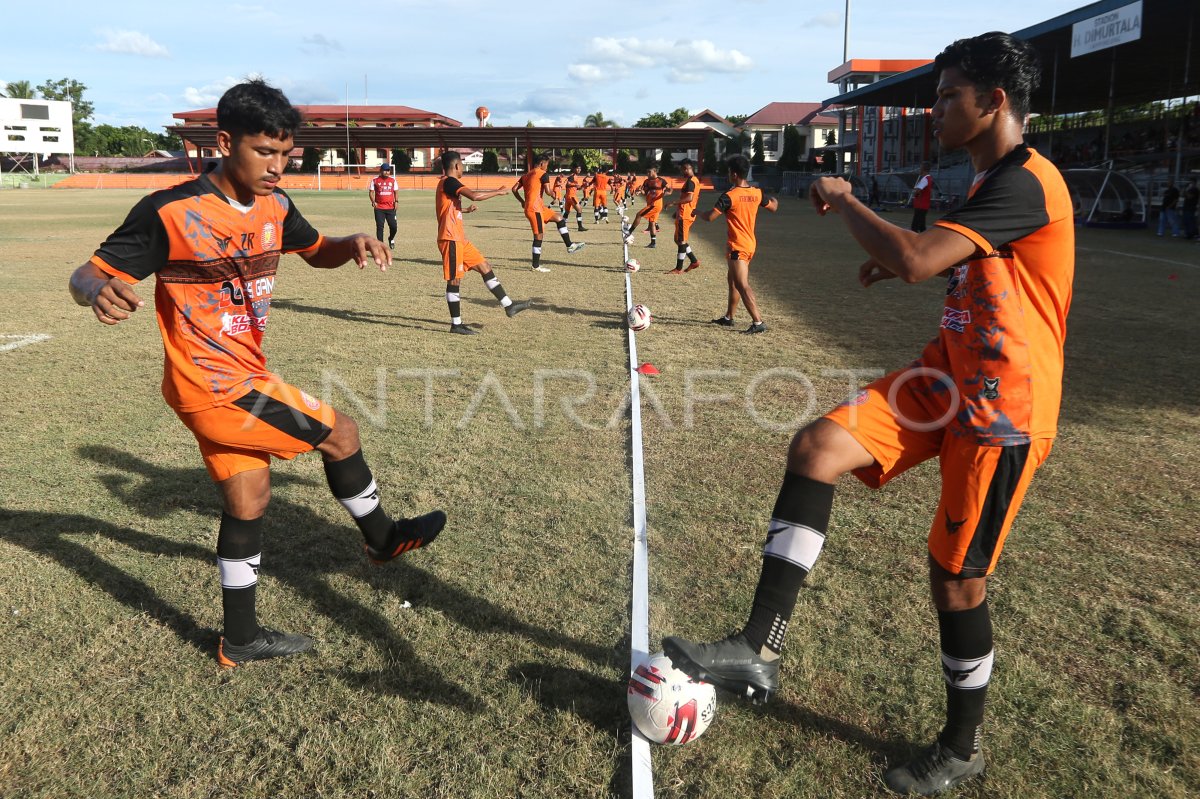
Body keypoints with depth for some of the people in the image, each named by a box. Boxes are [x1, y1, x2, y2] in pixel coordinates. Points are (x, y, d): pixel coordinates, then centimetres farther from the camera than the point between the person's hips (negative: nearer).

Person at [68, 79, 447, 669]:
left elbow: (316, 252, 18)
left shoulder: (274, 207, 1)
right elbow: (87, 274, -16)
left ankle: (240, 642, 32)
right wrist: (99, 292, -40)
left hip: (238, 381, 8)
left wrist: (353, 244, -5)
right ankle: (382, 538, 28)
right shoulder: (170, 213, -20)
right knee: (339, 432, 0)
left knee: (247, 502, 15)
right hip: (215, 390, -8)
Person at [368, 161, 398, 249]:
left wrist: (396, 202, -1)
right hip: (379, 208, -1)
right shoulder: (375, 180, 2)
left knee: (393, 226, -2)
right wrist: (373, 201, -13)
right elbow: (371, 192, 4)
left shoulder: (393, 180, 9)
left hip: (390, 208, 2)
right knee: (379, 227, -2)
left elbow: (395, 191, 15)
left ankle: (391, 239, 29)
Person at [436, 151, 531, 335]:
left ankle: (509, 306, 13)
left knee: (485, 267, 10)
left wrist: (465, 210, 46)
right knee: (455, 280, -4)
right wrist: (498, 192, -16)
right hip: (451, 239, -10)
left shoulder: (448, 183, 17)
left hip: (459, 239, 10)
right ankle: (456, 324, 3)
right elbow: (475, 195, -29)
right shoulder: (449, 182, -14)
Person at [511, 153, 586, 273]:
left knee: (559, 219, 17)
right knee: (539, 235, -5)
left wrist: (522, 201, 18)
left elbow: (514, 189, 13)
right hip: (535, 209, -9)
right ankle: (536, 266, 0)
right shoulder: (542, 174, -7)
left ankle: (569, 246, 19)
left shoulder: (526, 175, 16)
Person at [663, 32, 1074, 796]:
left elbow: (915, 261, -32)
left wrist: (843, 199, -16)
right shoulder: (995, 181, 12)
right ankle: (760, 649, -11)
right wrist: (902, 258, 15)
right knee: (814, 448, -12)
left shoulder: (1026, 183, -20)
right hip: (947, 379, 9)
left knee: (956, 579, 1)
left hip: (1001, 412, -9)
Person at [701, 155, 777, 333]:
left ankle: (758, 322, -16)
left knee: (742, 285, -10)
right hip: (750, 244, 8)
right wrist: (774, 200, 44)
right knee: (732, 279, 21)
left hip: (737, 247, -8)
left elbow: (710, 217, -17)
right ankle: (728, 318, 30)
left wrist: (699, 214, 5)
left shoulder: (729, 196, -18)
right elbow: (773, 208, 20)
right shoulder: (757, 193, 3)